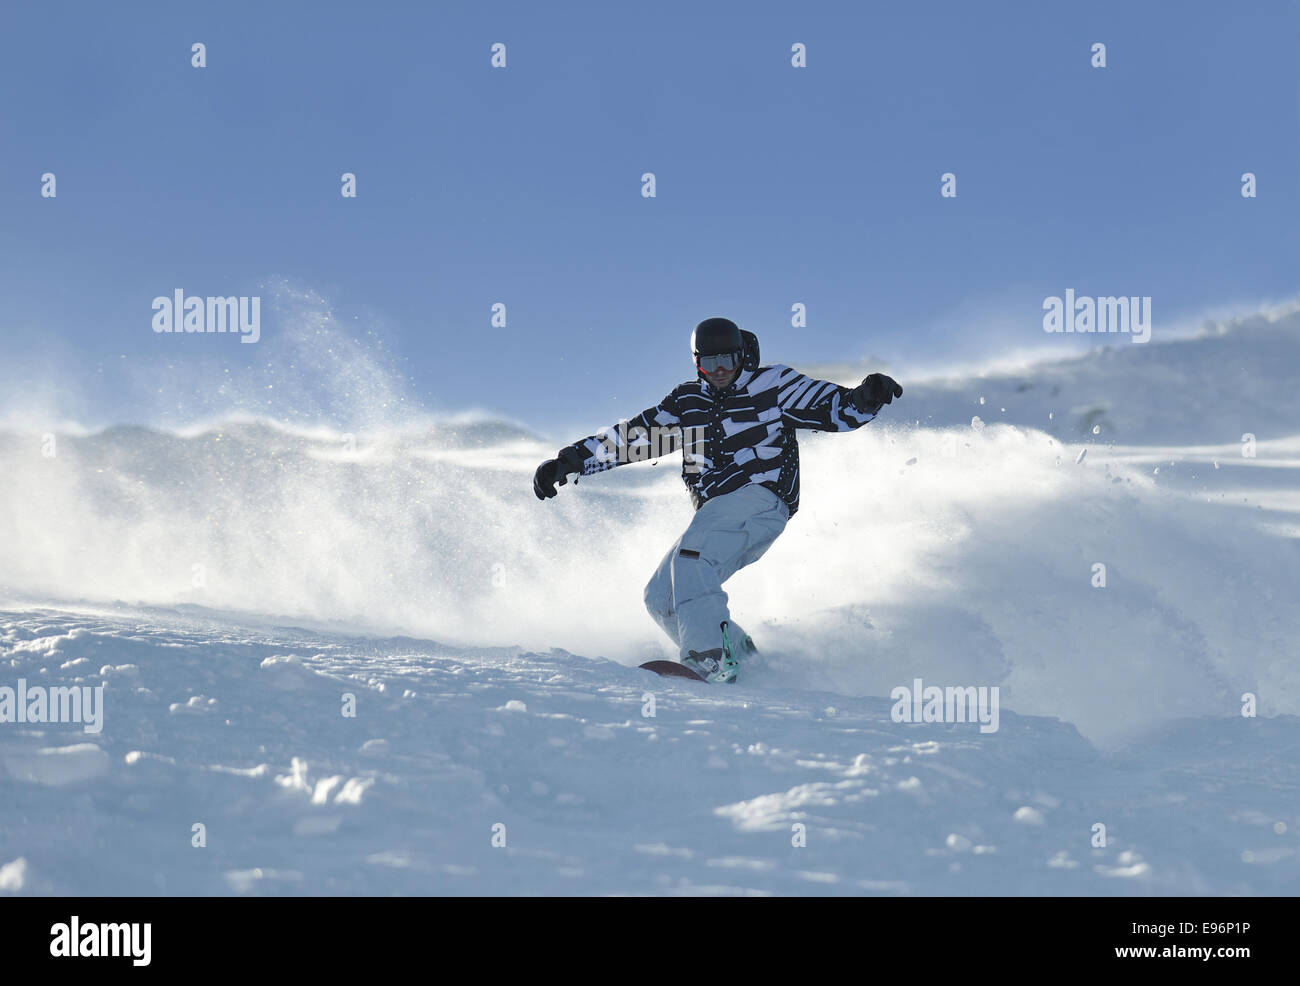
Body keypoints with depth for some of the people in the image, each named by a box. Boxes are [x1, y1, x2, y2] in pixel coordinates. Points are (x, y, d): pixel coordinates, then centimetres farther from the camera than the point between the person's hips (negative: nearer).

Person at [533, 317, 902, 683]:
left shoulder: (772, 384, 6)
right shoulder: (687, 402, 18)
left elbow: (834, 408, 1)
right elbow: (632, 436, 19)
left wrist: (865, 396, -22)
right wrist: (568, 461, 12)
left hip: (761, 498, -7)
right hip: (714, 519, 7)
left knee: (692, 554, -32)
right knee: (660, 598, -4)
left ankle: (710, 659, -43)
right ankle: (743, 656, -3)